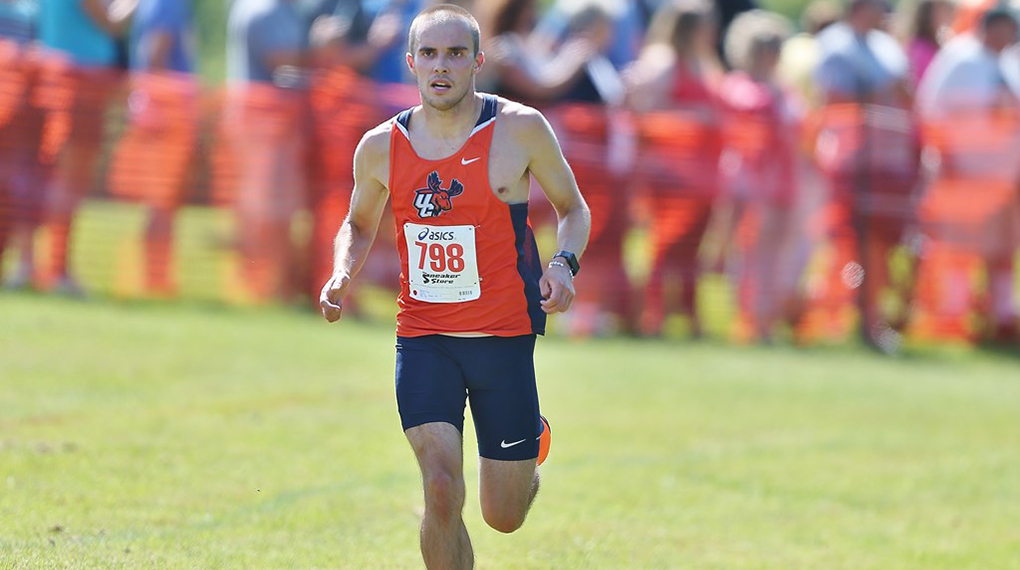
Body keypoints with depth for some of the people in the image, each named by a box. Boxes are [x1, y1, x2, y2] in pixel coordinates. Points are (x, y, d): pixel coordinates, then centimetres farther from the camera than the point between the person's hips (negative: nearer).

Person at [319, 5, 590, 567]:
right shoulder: (381, 146, -1)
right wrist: (342, 276, -4)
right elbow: (358, 225, 17)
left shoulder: (520, 129, -7)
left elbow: (573, 208, 7)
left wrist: (564, 263, -14)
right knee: (441, 490, -19)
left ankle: (531, 449, 44)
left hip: (504, 336, -1)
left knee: (504, 517, 8)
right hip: (422, 337, 1)